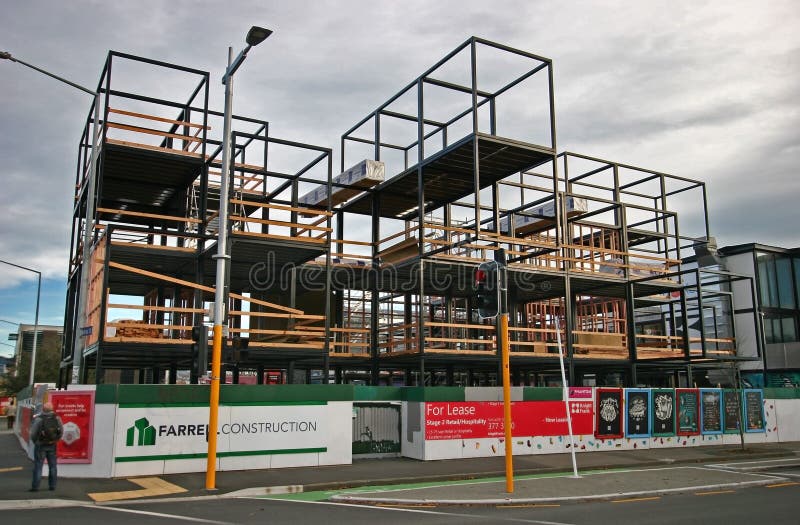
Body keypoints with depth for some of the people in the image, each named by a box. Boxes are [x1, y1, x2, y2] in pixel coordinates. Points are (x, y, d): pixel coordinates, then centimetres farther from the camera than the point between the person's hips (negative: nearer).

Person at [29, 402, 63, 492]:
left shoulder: (39, 419, -15)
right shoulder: (57, 418, -5)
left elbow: (33, 433, -9)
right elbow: (61, 432, 1)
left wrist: (35, 442, 10)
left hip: (40, 445, -3)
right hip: (52, 445, 3)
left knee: (38, 466, 3)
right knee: (52, 466, 11)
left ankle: (35, 487, 3)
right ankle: (52, 485, 15)